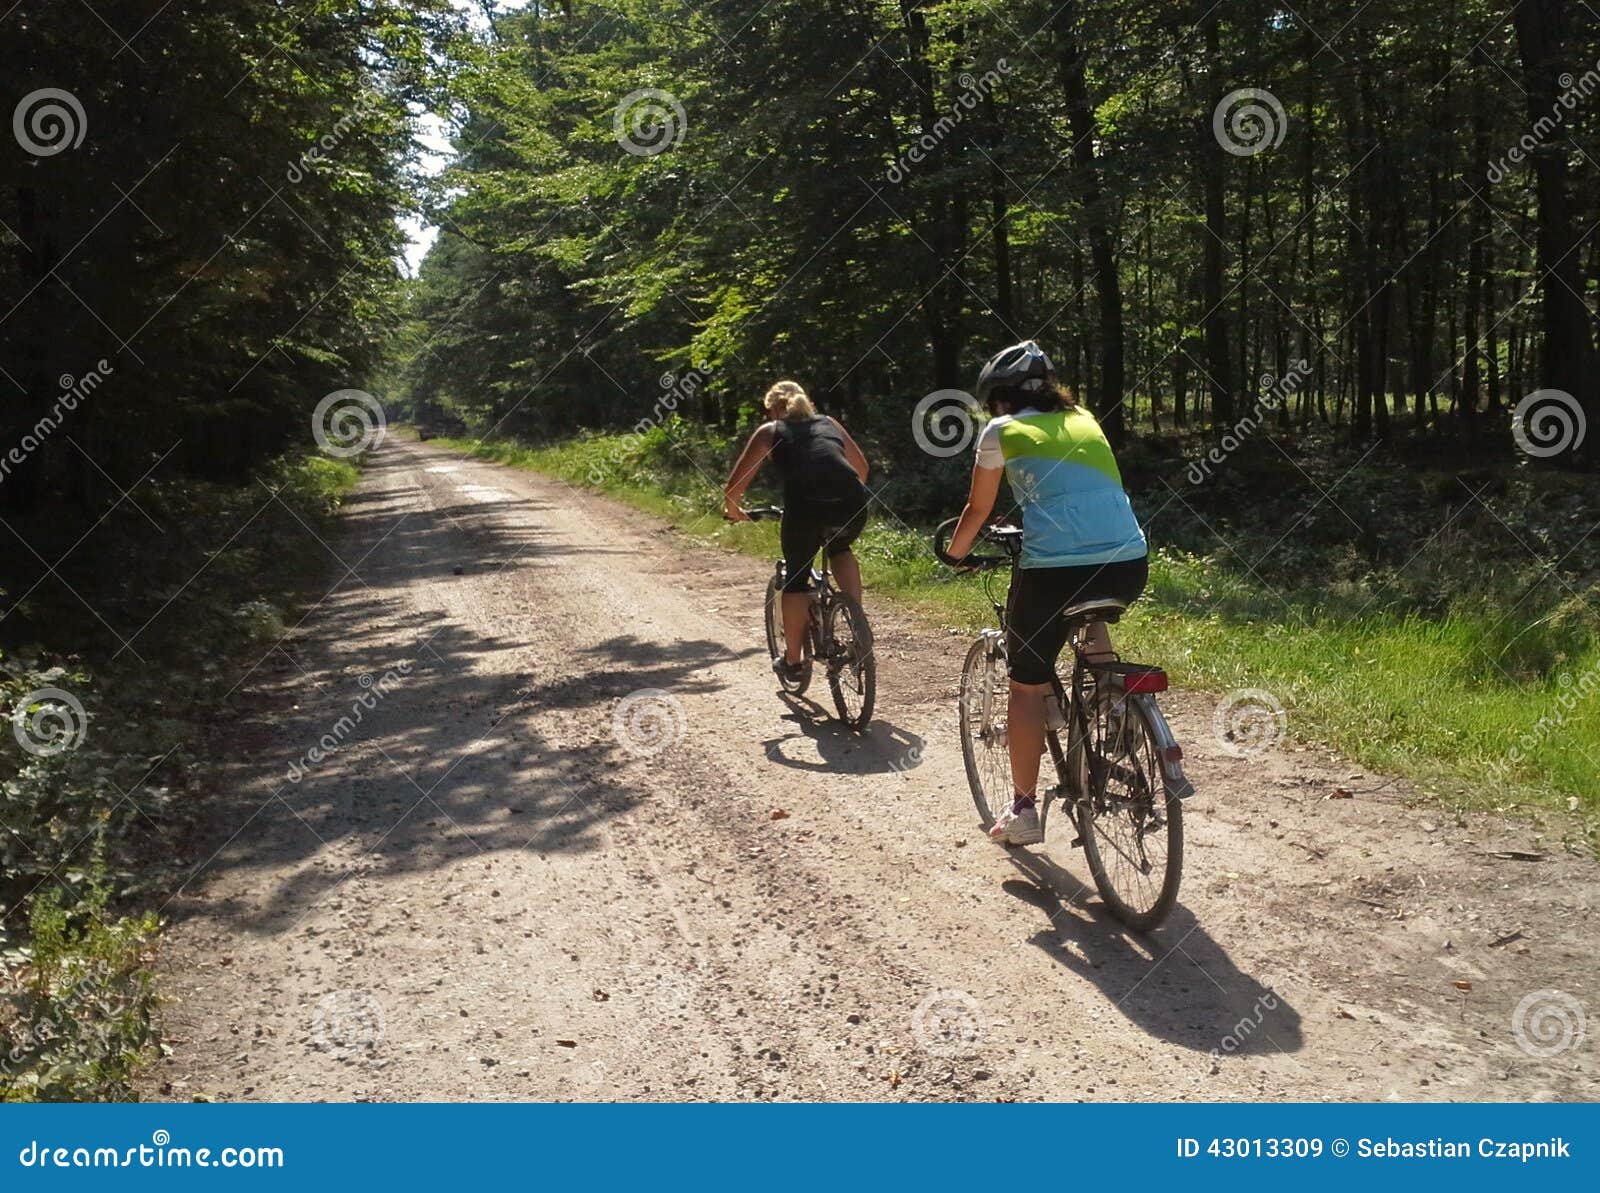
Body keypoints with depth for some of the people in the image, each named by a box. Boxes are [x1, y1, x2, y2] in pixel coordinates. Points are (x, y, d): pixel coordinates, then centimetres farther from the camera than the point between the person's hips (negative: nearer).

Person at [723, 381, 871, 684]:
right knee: (840, 549, 35)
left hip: (805, 508, -3)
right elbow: (861, 467, 40)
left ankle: (793, 661, 24)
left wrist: (732, 510, 39)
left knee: (795, 579, 19)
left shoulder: (769, 431, 22)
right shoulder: (829, 423, 30)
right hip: (853, 506, 3)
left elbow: (735, 485, 19)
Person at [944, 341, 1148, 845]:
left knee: (1027, 686, 13)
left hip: (1054, 568, -4)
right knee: (1086, 609, 41)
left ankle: (1023, 812, 18)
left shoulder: (1001, 431, 10)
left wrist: (954, 552, 38)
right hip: (1131, 566, 5)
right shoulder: (1083, 420, 23)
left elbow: (977, 510, 20)